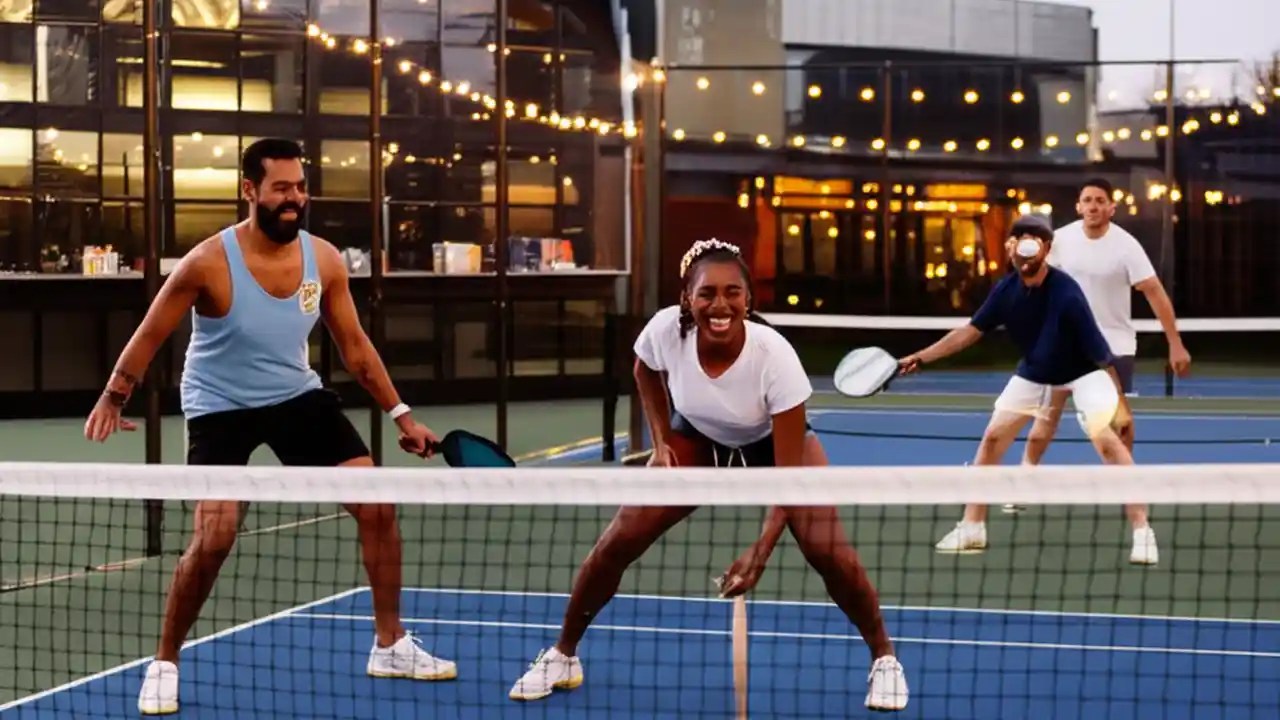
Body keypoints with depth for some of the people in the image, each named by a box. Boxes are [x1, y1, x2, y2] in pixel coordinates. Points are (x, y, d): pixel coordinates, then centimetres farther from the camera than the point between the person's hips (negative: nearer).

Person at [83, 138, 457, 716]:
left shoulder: (324, 260, -9)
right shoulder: (209, 263, -23)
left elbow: (353, 345, 3)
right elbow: (149, 336, -12)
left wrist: (400, 413, 1)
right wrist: (111, 400, -18)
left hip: (299, 397, 5)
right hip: (221, 408, -5)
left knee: (377, 505, -3)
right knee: (214, 537, -20)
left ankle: (390, 646, 14)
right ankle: (164, 664, 3)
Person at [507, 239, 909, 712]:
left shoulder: (775, 355, -38)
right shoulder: (666, 330, -30)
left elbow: (788, 472, -34)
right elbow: (646, 371, -1)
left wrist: (761, 550, -43)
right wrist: (661, 439, -9)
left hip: (775, 443, -2)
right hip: (697, 438, 2)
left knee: (829, 553, -20)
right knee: (617, 541, -9)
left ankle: (883, 658, 6)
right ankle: (562, 655, 13)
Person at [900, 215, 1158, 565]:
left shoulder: (1066, 293, -31)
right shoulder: (1006, 290, -15)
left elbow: (1099, 352, -27)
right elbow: (972, 330, -2)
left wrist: (1118, 400, -27)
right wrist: (922, 356, -5)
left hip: (1082, 371, -5)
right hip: (1034, 372, 6)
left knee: (1108, 441, -21)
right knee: (992, 438, 2)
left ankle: (1142, 532, -15)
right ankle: (972, 528, 13)